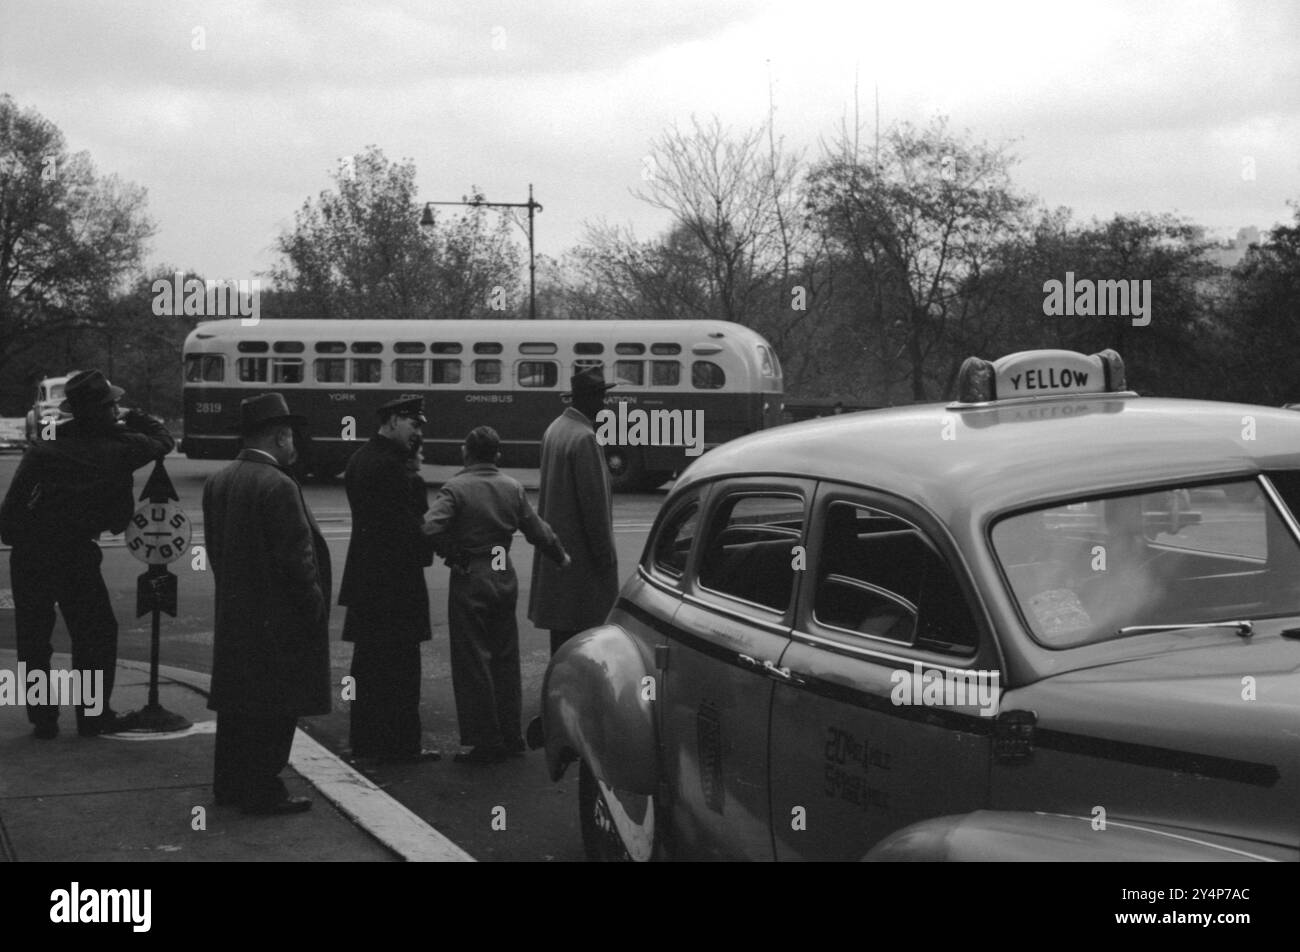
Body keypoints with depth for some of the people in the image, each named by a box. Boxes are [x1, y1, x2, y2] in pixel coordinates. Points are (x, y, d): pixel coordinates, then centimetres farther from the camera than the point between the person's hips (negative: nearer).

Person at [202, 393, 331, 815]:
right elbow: (296, 556, -19)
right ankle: (263, 792, 5)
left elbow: (214, 547, 13)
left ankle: (229, 784, 24)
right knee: (275, 707, 0)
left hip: (233, 614, 8)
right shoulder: (278, 486, -19)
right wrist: (315, 605, -9)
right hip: (277, 617, -8)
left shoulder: (218, 483, 7)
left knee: (237, 702, 16)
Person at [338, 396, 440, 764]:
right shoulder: (390, 465, -18)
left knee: (368, 662, 13)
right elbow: (406, 523, -19)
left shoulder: (359, 460, 13)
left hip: (364, 577, 10)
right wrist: (431, 545, -6)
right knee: (400, 663, -2)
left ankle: (366, 741, 20)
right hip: (394, 578, -10)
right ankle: (401, 743, 2)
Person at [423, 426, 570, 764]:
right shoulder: (513, 488, 4)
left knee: (472, 663, 1)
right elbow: (537, 530, 9)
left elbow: (432, 527, -24)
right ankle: (510, 735, 20)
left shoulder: (455, 488, -11)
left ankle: (485, 742, 2)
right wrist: (561, 557, 24)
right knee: (505, 658, 15)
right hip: (504, 576, 5)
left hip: (469, 581, -5)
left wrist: (451, 555, -8)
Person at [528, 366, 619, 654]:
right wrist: (605, 553, -14)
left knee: (561, 625, 15)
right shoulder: (584, 438, -19)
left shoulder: (554, 428, 10)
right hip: (580, 550, -9)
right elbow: (593, 500, -20)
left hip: (556, 543, 10)